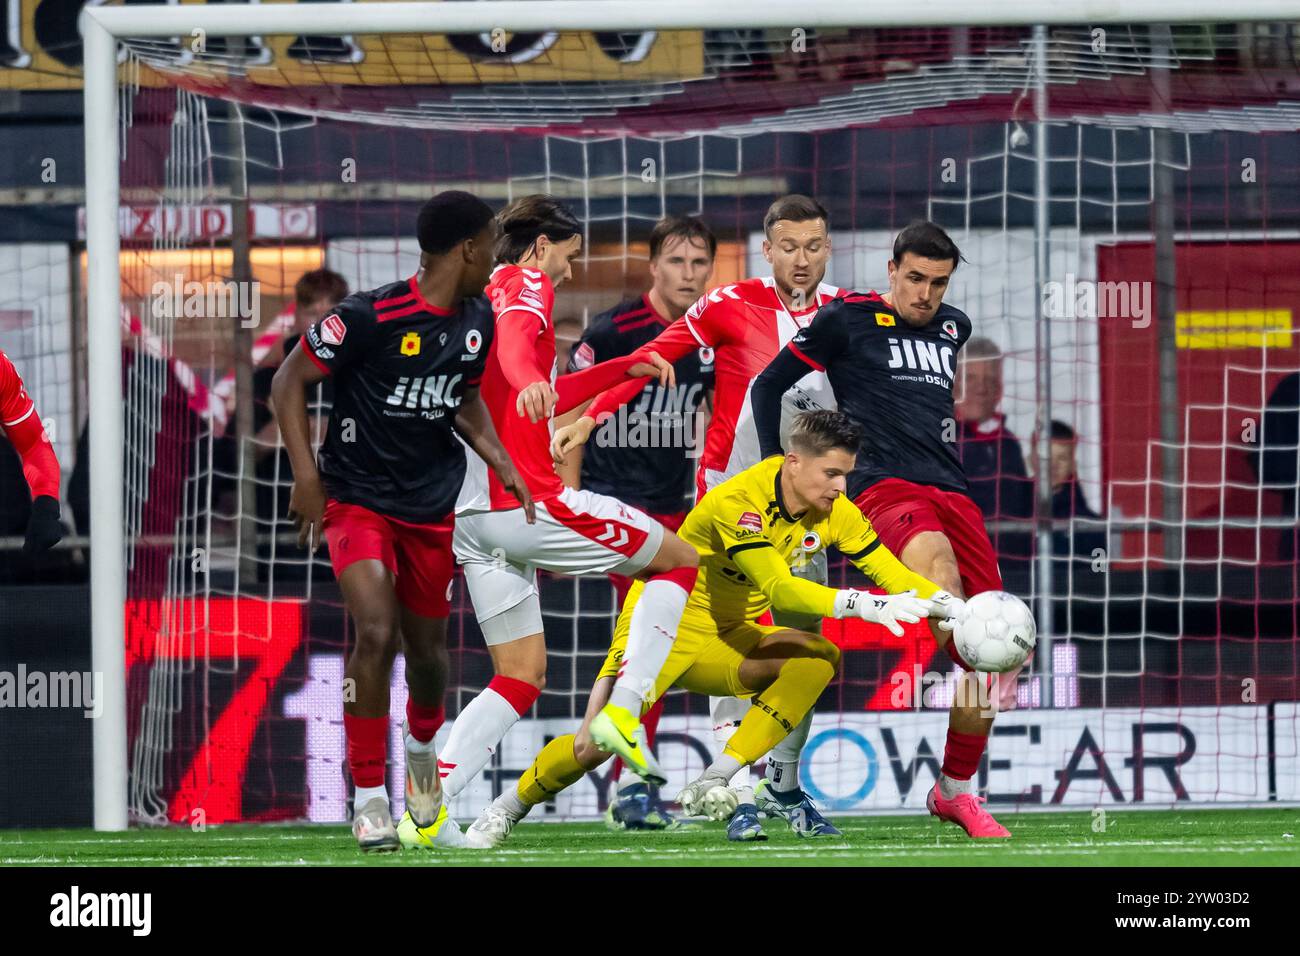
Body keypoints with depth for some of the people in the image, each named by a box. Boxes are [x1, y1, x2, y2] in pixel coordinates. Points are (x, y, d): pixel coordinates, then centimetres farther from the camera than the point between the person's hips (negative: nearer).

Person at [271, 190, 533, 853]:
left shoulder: (477, 321, 2)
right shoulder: (371, 317, -20)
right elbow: (289, 381, -12)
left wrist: (500, 462, 6)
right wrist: (306, 476, -18)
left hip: (431, 509, 6)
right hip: (358, 497, -6)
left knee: (427, 646, 14)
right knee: (377, 632, -22)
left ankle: (422, 744, 48)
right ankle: (369, 797, -11)